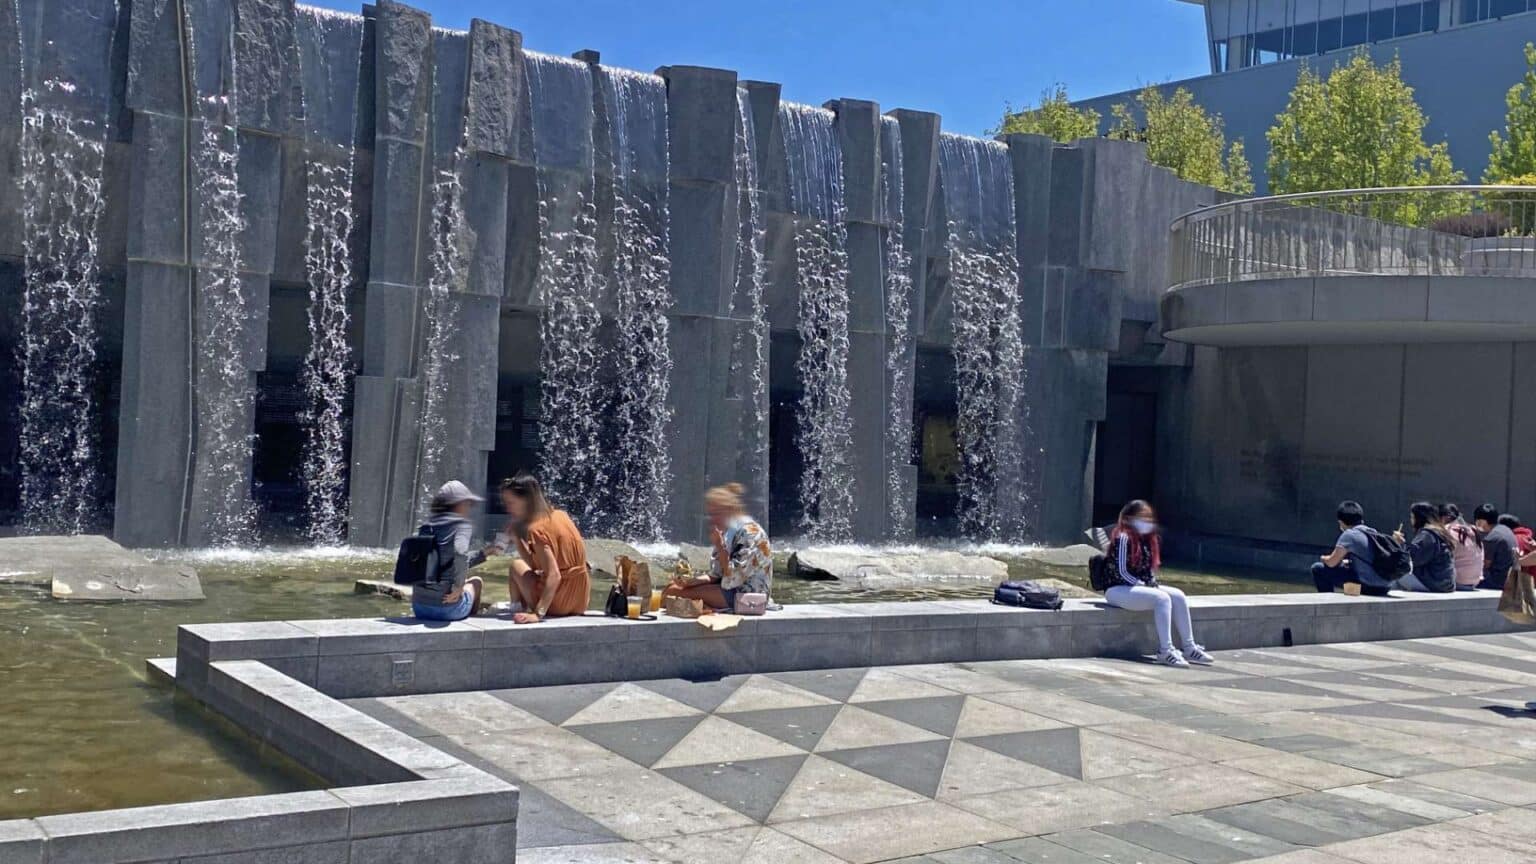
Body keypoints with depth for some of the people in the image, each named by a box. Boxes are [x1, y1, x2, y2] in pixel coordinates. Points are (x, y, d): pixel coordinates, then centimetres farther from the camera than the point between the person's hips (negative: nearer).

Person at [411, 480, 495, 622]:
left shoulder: (428, 526, 14)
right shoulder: (462, 525, -5)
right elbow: (460, 553, -27)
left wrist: (484, 553, 33)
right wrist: (459, 587, -16)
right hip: (447, 608, -5)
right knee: (476, 582, 27)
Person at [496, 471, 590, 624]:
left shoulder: (537, 528, -16)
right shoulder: (558, 514, 8)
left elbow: (554, 575, -25)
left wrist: (538, 614, -30)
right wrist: (516, 538, 7)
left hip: (558, 603, -8)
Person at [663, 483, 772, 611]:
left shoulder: (750, 532, -16)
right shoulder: (729, 532, 12)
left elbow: (733, 577, -21)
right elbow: (715, 576, 11)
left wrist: (719, 546, -19)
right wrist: (687, 582, -2)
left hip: (749, 595, -9)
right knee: (673, 589, -4)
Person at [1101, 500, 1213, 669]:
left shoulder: (1147, 539, 14)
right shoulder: (1123, 538, -13)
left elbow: (1149, 568, 19)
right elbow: (1122, 572, -17)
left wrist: (1153, 584, 0)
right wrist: (1144, 586, -14)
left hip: (1141, 586, 9)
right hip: (1118, 590, -9)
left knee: (1178, 596, -6)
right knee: (1162, 598, -27)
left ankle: (1189, 648, -5)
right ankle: (1165, 651, -28)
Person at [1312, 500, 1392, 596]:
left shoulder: (1349, 534, -7)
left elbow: (1331, 562, -4)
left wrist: (1324, 558, 16)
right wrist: (1347, 562, 32)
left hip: (1366, 587, -8)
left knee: (1318, 569, -1)